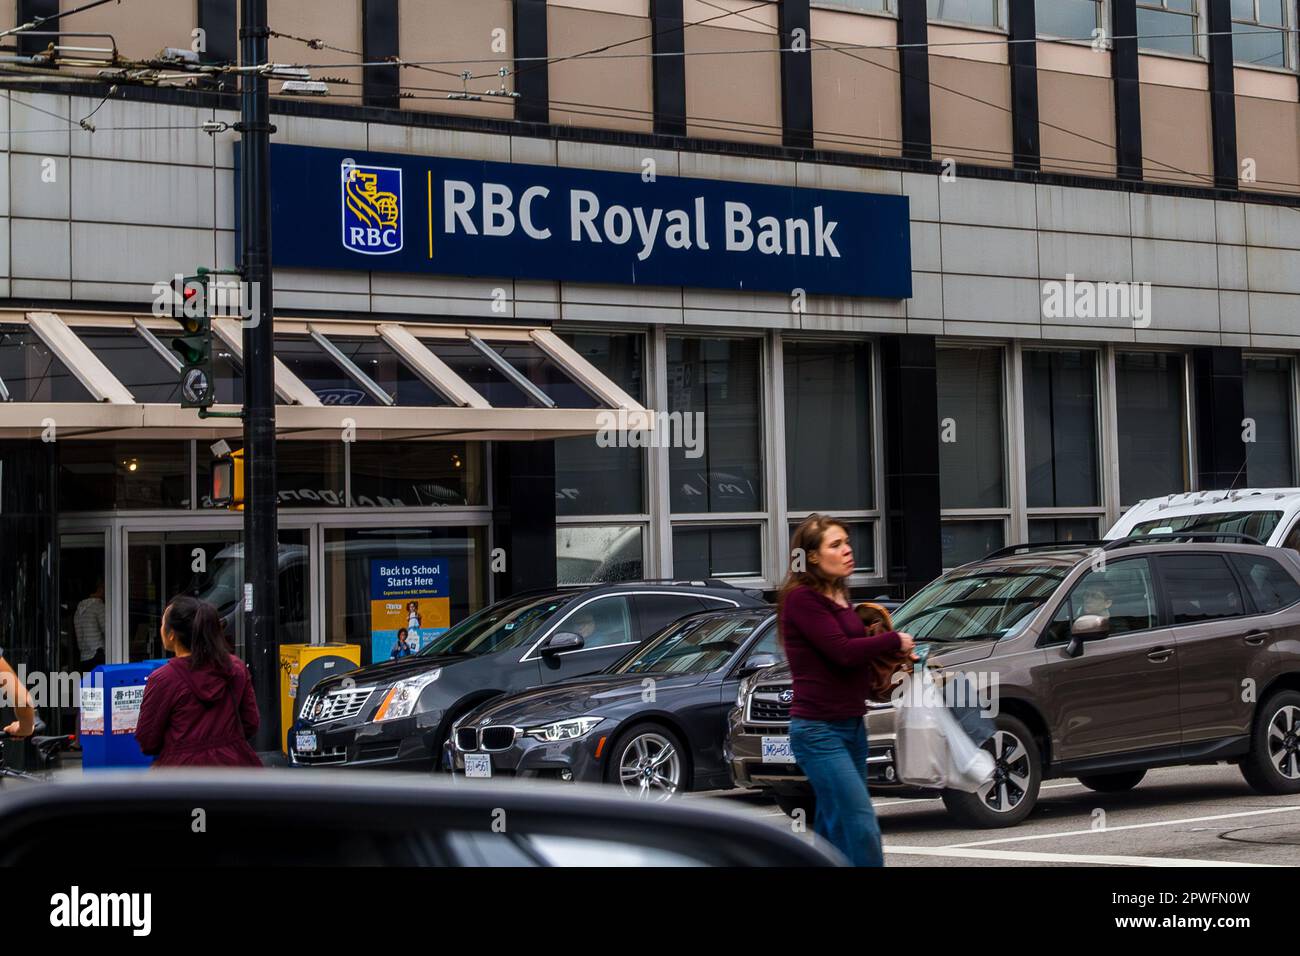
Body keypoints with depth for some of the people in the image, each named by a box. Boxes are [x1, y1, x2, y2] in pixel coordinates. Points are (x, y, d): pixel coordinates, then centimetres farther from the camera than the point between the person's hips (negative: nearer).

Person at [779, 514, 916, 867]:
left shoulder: (839, 597, 14)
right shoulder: (800, 598, -13)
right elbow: (843, 651, -19)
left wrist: (894, 658, -2)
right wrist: (895, 640, -6)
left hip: (852, 726, 9)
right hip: (819, 731, -9)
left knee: (833, 831, 11)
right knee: (862, 828, -14)